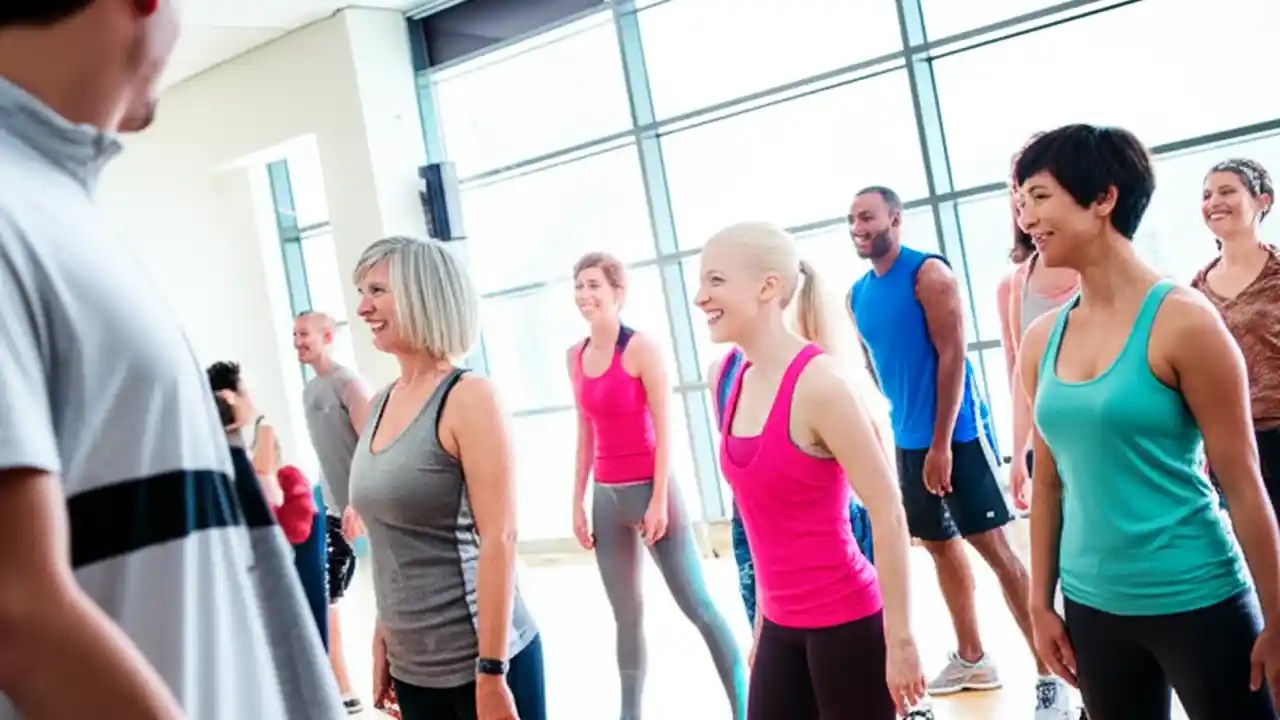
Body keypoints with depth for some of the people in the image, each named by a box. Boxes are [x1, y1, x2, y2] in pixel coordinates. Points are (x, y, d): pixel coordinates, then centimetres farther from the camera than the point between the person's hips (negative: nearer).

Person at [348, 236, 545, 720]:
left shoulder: (467, 398, -13)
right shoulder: (381, 405, 7)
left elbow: (499, 540, -17)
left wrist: (492, 673, -18)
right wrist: (381, 639, 15)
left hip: (477, 661, -6)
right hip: (413, 666, 6)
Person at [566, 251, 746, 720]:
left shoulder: (641, 348, -9)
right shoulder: (575, 357, 9)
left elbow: (663, 430, -11)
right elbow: (585, 433, 13)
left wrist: (660, 499, -15)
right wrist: (578, 501, 11)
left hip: (649, 488, -6)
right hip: (606, 496, 6)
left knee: (697, 605, 1)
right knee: (626, 614, 11)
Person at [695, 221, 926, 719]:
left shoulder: (817, 383, -18)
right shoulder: (728, 379, 4)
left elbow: (888, 513, -16)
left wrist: (899, 639, -14)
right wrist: (764, 620, 17)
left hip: (845, 623, -7)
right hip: (783, 625, 7)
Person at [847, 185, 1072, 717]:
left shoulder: (928, 273, -11)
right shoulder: (857, 295, 9)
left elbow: (952, 357, -16)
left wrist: (942, 444, -19)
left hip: (956, 435, -7)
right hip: (907, 441, 7)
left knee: (994, 548, -6)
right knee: (941, 547, 15)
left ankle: (1049, 673, 1)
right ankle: (971, 659, 29)